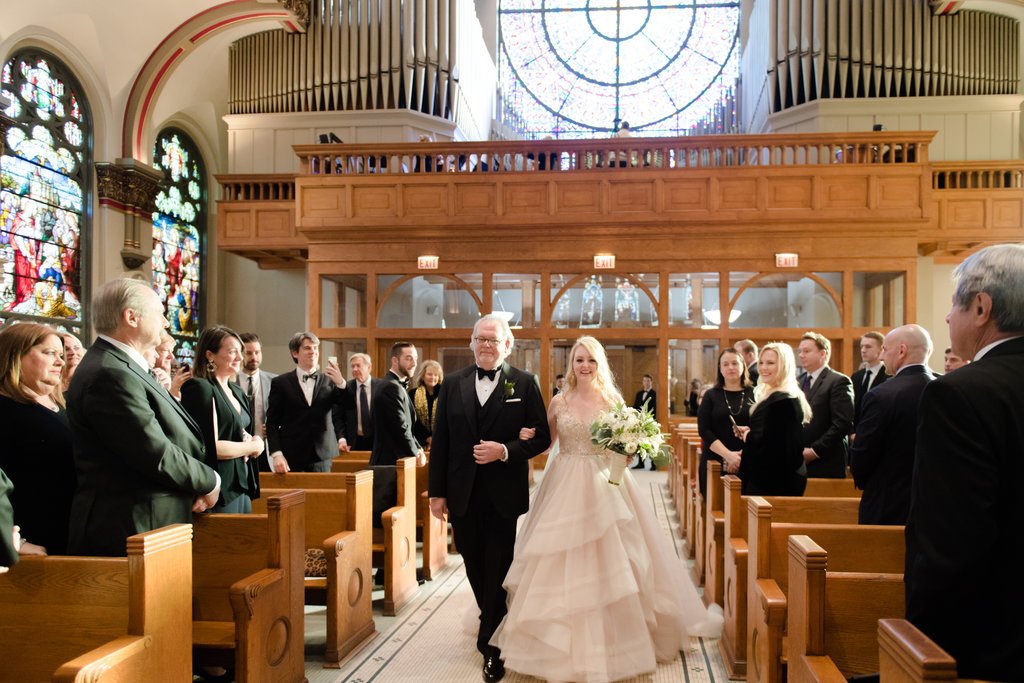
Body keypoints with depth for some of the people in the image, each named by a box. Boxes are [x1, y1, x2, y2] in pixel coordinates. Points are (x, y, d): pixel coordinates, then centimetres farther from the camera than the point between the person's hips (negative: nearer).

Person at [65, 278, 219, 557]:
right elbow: (157, 457, -22)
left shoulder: (121, 367, 13)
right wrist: (210, 481, -6)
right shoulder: (110, 376, -19)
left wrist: (194, 486, -1)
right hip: (128, 532, -10)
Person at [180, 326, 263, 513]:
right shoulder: (200, 388, -13)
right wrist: (253, 446, -7)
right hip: (220, 491, -8)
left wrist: (255, 441, -3)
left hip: (243, 485, 8)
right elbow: (211, 447, -20)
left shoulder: (237, 391, 14)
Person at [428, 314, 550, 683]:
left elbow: (541, 438, -4)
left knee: (497, 570, 5)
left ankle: (490, 645, 18)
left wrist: (505, 451, -19)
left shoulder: (524, 383, -3)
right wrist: (437, 492, 1)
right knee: (475, 568, 17)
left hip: (504, 496, -3)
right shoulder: (453, 384, 4)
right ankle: (492, 621, 41)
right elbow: (440, 442, 4)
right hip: (462, 496, 3)